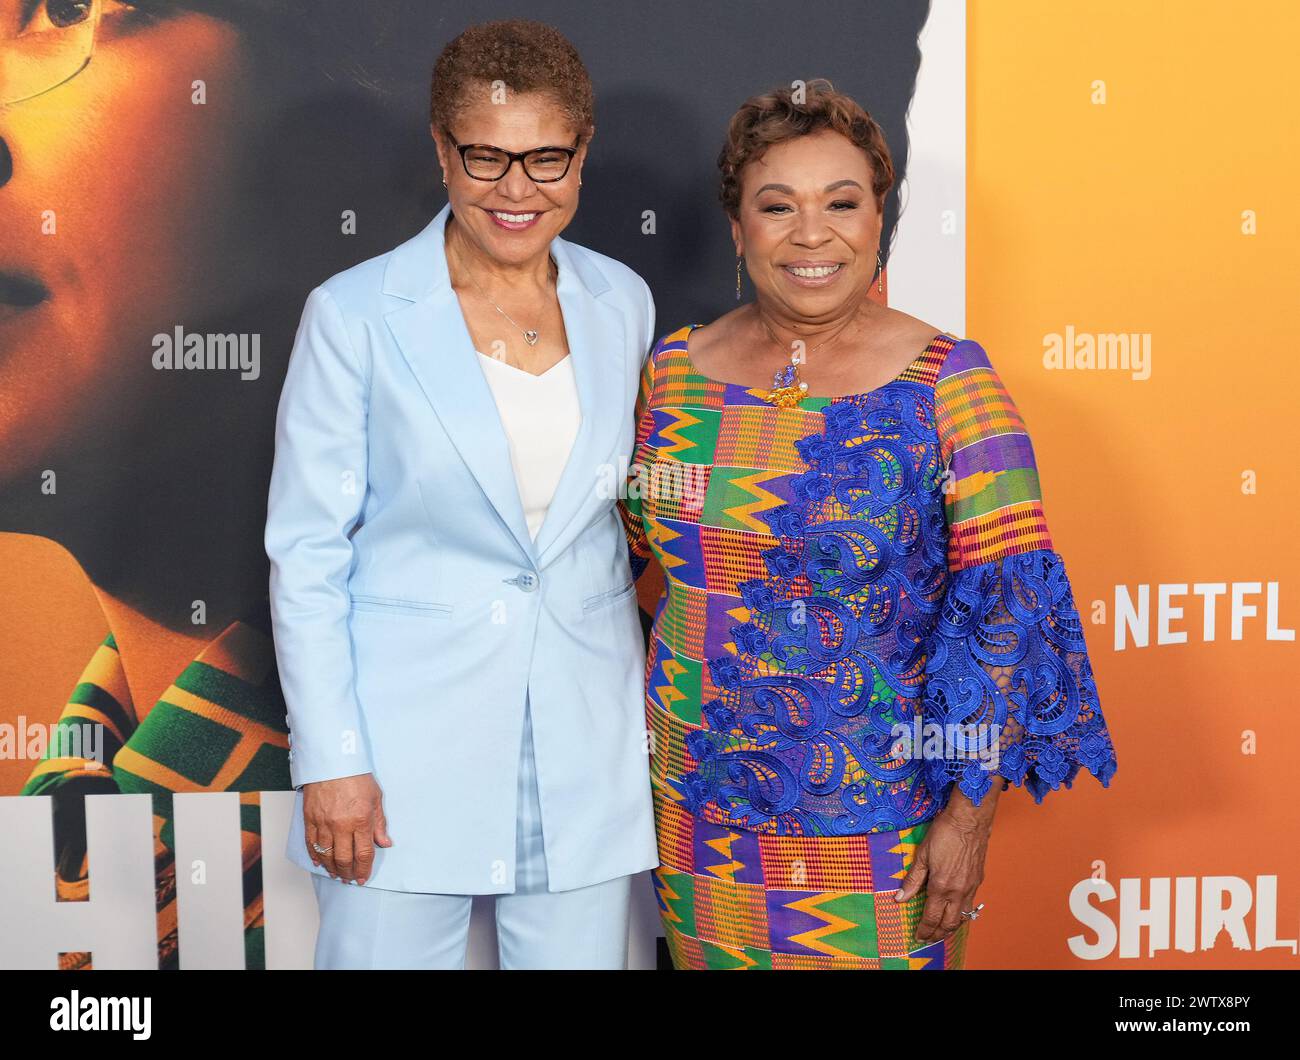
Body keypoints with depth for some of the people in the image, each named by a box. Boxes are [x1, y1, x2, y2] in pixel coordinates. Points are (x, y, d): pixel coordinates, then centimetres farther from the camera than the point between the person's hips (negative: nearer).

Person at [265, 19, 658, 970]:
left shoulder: (623, 302, 4)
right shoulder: (355, 314, -7)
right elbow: (306, 552, -5)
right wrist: (330, 760, -8)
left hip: (587, 744, 3)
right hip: (408, 739, -3)